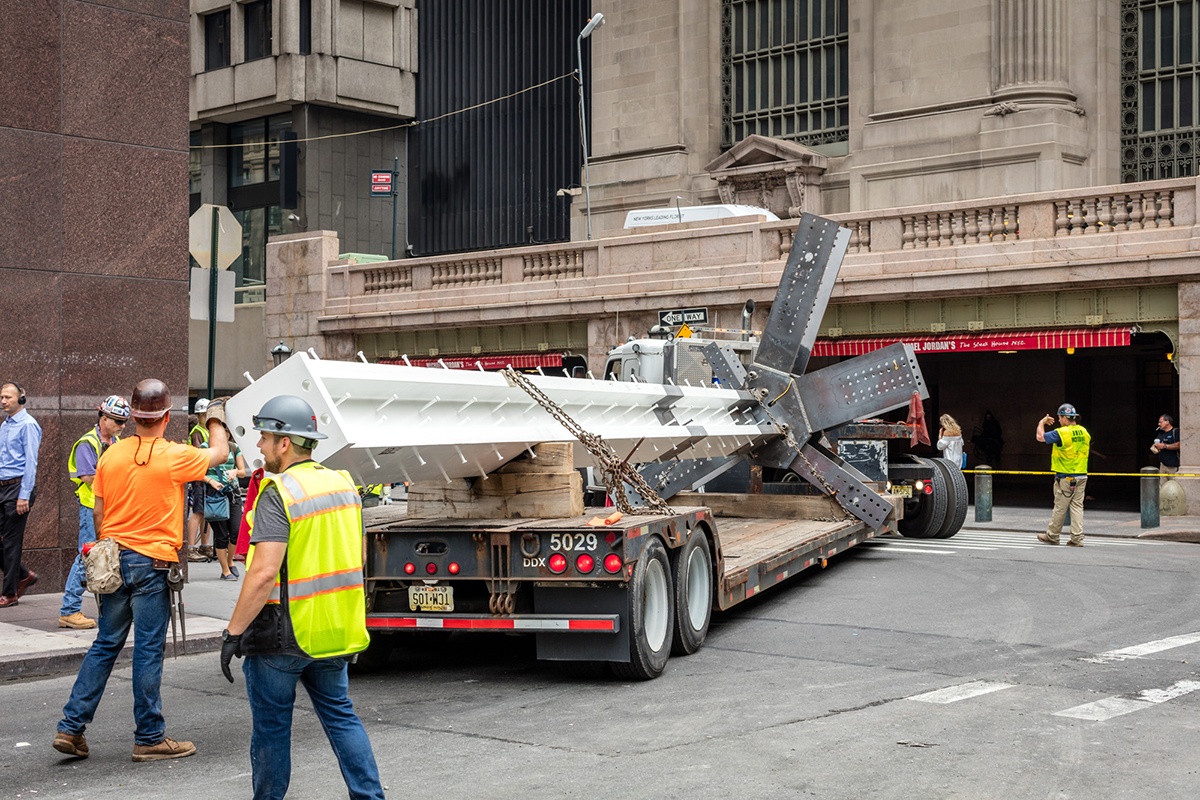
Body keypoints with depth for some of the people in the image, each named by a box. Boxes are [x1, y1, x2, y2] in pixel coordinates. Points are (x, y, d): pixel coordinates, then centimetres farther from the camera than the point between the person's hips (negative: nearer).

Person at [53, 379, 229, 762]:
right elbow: (220, 452, 6)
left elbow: (98, 512, 9)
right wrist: (216, 421, 25)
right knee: (148, 651, 1)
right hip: (152, 562, -5)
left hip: (113, 559, 6)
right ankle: (149, 738, 10)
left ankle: (71, 727, 14)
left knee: (105, 645, 15)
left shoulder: (112, 454, 3)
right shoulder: (174, 457, -12)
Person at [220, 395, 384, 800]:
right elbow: (357, 555, 15)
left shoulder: (279, 494, -17)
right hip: (335, 630, 7)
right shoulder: (343, 483, 7)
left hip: (282, 633, -7)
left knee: (271, 725, 7)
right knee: (340, 715, 16)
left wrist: (234, 631, -18)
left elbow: (264, 572, -24)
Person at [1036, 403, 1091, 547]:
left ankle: (1052, 536, 16)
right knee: (1077, 507, 6)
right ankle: (1077, 538, 2)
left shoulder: (1061, 433, -15)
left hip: (1065, 478, -6)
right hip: (1081, 476, 6)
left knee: (1060, 508, 4)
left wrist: (1042, 422, 12)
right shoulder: (1084, 432, 4)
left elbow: (1040, 437, -6)